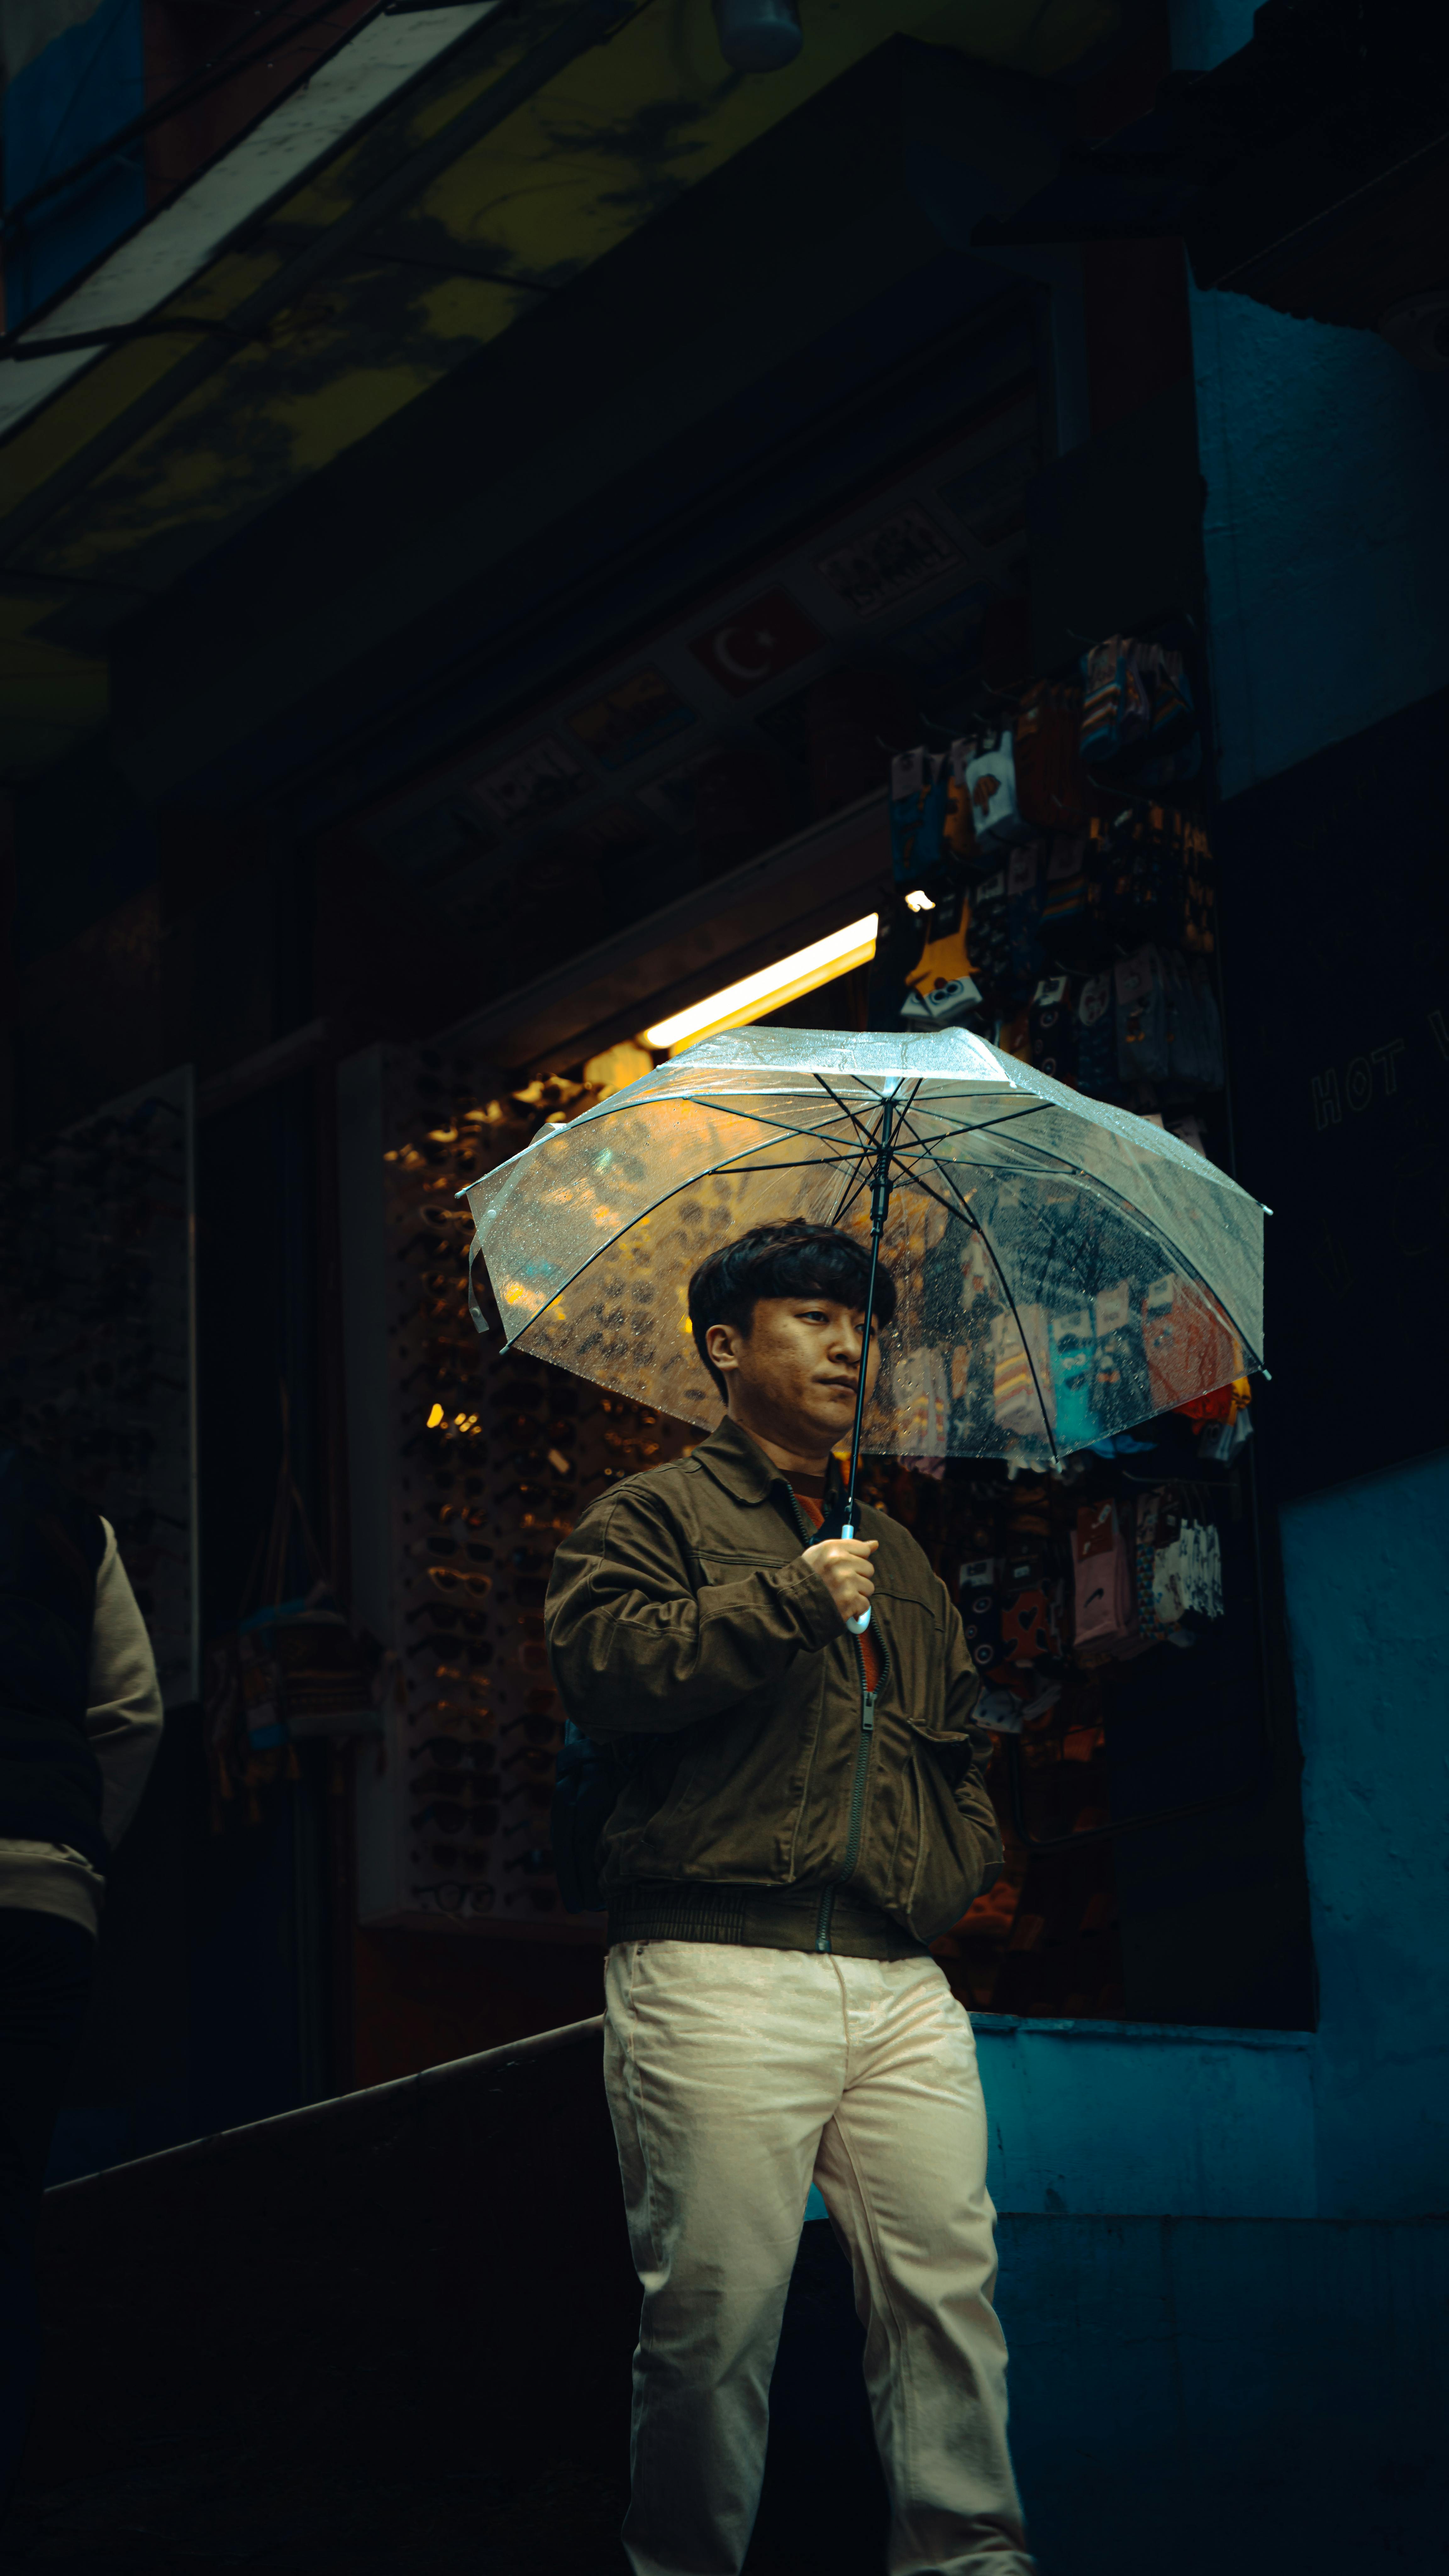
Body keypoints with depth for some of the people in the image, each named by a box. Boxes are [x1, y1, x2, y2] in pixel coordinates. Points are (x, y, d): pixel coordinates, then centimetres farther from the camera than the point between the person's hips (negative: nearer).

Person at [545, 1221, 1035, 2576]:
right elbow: (600, 1664, -11)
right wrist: (792, 1595, -10)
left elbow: (960, 1737, 33)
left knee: (947, 2281, -2)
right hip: (720, 1969, -5)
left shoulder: (897, 1554, 27)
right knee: (718, 2304, -7)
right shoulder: (655, 1514, 8)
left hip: (900, 1980, 6)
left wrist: (956, 1858, 14)